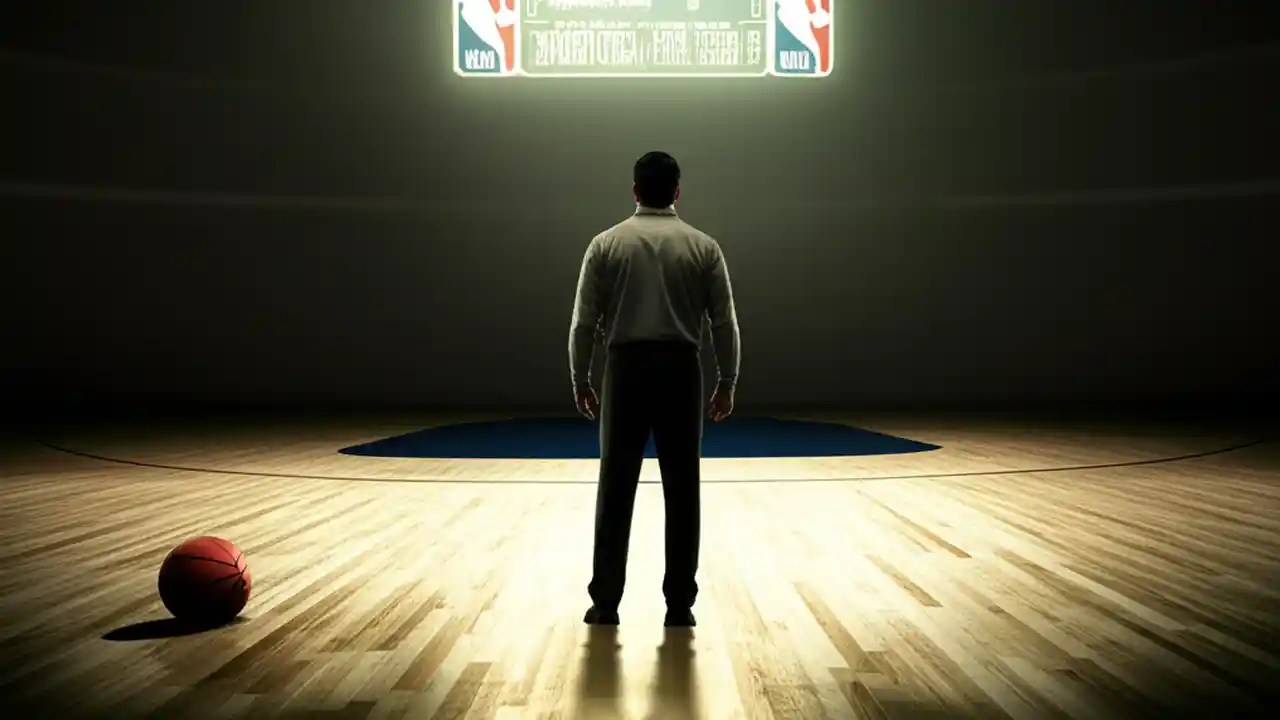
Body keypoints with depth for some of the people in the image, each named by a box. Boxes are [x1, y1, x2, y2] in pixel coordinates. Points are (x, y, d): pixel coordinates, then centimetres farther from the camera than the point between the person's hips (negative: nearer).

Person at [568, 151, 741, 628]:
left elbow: (584, 321, 1)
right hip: (681, 370, 0)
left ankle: (605, 601, 9)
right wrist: (727, 382, 10)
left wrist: (580, 381, 10)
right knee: (681, 490, 5)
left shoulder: (607, 244, 2)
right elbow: (724, 322, 2)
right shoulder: (703, 246, 3)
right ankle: (679, 604, 9)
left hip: (626, 368, 0)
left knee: (616, 489, 5)